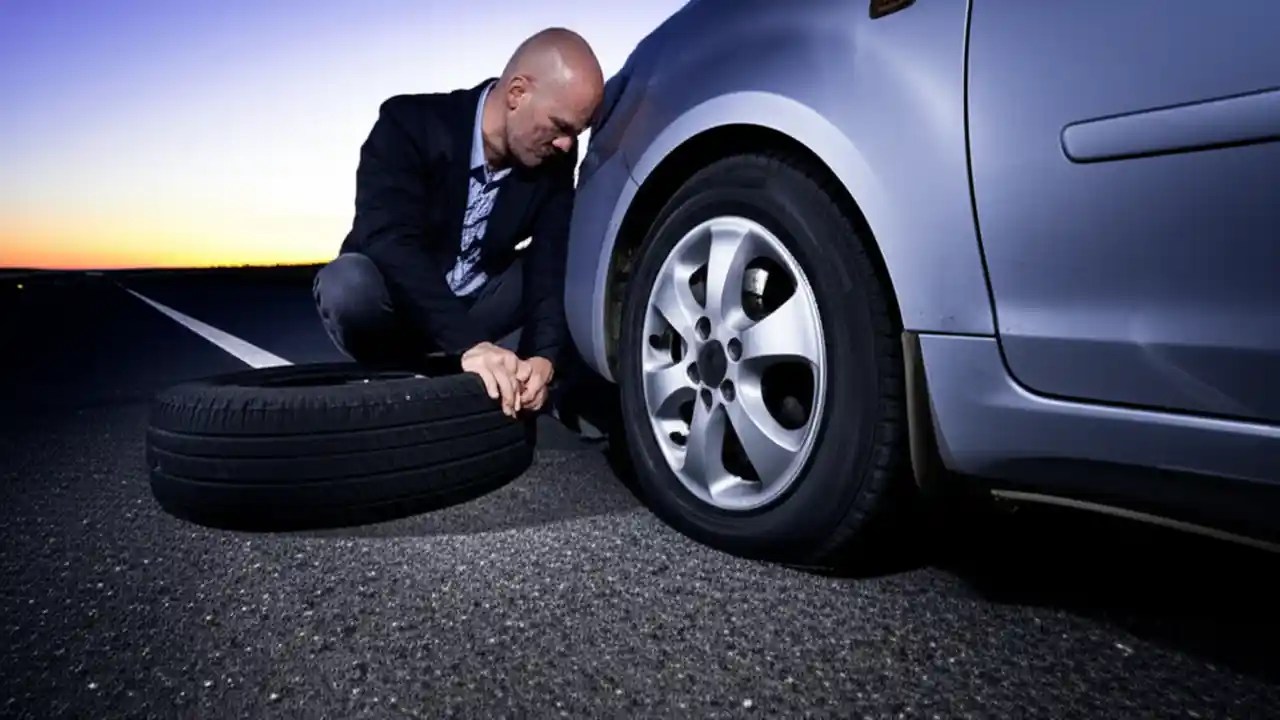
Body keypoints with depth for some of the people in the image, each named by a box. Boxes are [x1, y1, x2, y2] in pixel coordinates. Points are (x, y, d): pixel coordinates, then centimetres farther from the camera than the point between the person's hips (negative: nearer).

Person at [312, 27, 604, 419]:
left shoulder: (555, 158, -11)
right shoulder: (410, 123, -23)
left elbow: (552, 262, -18)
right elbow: (390, 241, -36)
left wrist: (543, 356, -37)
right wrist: (468, 343, -49)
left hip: (478, 309, 4)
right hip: (399, 306, -4)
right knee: (347, 283, -36)